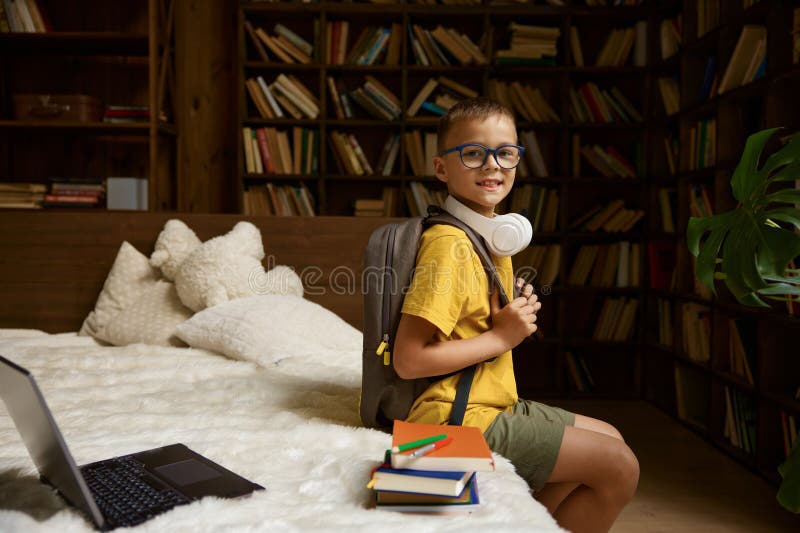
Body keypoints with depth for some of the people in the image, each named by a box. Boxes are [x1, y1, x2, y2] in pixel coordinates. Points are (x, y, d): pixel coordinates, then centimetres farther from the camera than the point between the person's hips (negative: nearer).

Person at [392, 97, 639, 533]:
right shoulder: (449, 243, -21)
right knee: (620, 468, -5)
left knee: (610, 440, 19)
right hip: (459, 417, -10)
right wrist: (502, 336, -19)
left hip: (493, 403, 10)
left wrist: (515, 313, 0)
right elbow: (408, 360, -26)